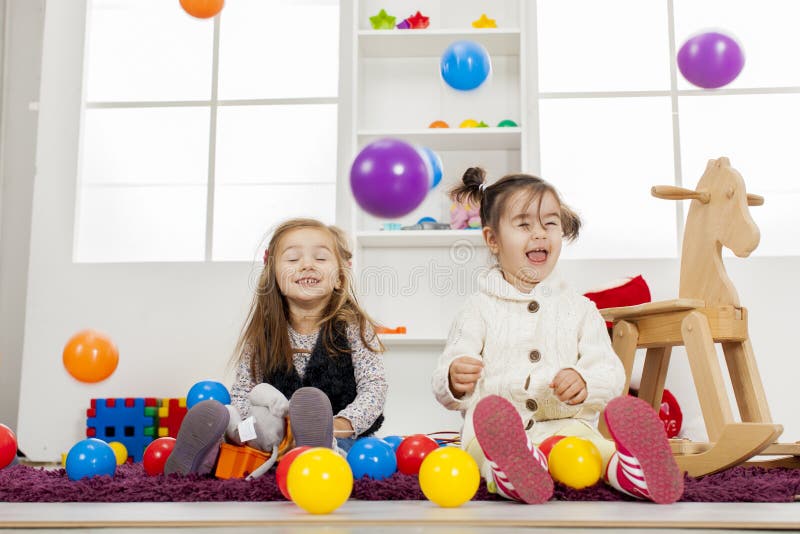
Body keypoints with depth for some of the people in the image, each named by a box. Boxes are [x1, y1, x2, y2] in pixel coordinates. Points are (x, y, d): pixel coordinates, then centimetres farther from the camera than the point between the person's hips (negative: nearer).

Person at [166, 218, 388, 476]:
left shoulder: (354, 327, -2)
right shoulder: (262, 332, 5)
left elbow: (374, 386, -8)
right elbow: (242, 390, 5)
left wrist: (341, 424, -26)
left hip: (341, 437, -3)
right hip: (275, 433, 3)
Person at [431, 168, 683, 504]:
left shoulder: (579, 308, 15)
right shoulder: (480, 308, 9)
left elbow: (611, 375, 7)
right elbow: (445, 386, 4)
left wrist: (585, 384, -17)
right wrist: (455, 381, -23)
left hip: (564, 425, 2)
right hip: (494, 430, -1)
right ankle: (509, 471, -63)